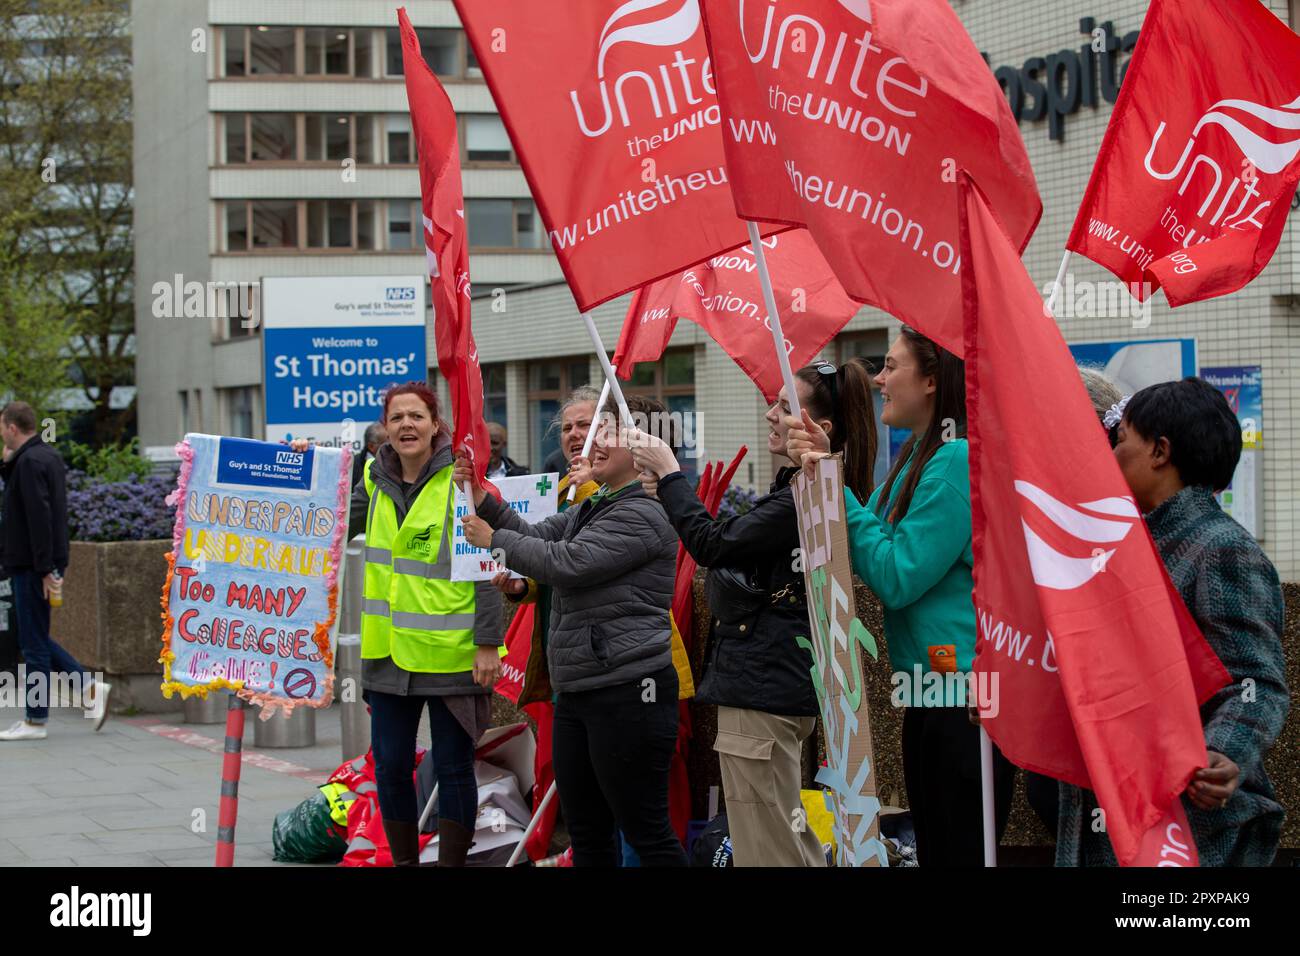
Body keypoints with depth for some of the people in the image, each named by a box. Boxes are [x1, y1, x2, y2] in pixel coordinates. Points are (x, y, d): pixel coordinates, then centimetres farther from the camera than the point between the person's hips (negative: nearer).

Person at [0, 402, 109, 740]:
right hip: (34, 564, 10)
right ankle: (90, 687, 12)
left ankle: (36, 721, 4)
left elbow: (40, 516, -23)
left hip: (32, 567, -10)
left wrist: (45, 568, -23)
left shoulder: (30, 462, -17)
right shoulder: (49, 456, 14)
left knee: (33, 642, -2)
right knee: (36, 639, 16)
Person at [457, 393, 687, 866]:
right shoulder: (593, 509, 18)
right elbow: (538, 535, 13)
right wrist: (483, 500, -1)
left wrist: (493, 540, -8)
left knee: (646, 832, -5)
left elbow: (567, 562, -20)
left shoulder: (642, 516, -15)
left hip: (627, 692, -10)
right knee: (586, 831, 14)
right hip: (577, 688, 10)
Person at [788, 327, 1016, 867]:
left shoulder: (958, 459, -17)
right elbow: (861, 553, 10)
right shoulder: (919, 457, 13)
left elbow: (897, 578, -18)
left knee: (962, 853, -4)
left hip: (964, 693, -10)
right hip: (927, 688, 10)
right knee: (932, 849, 16)